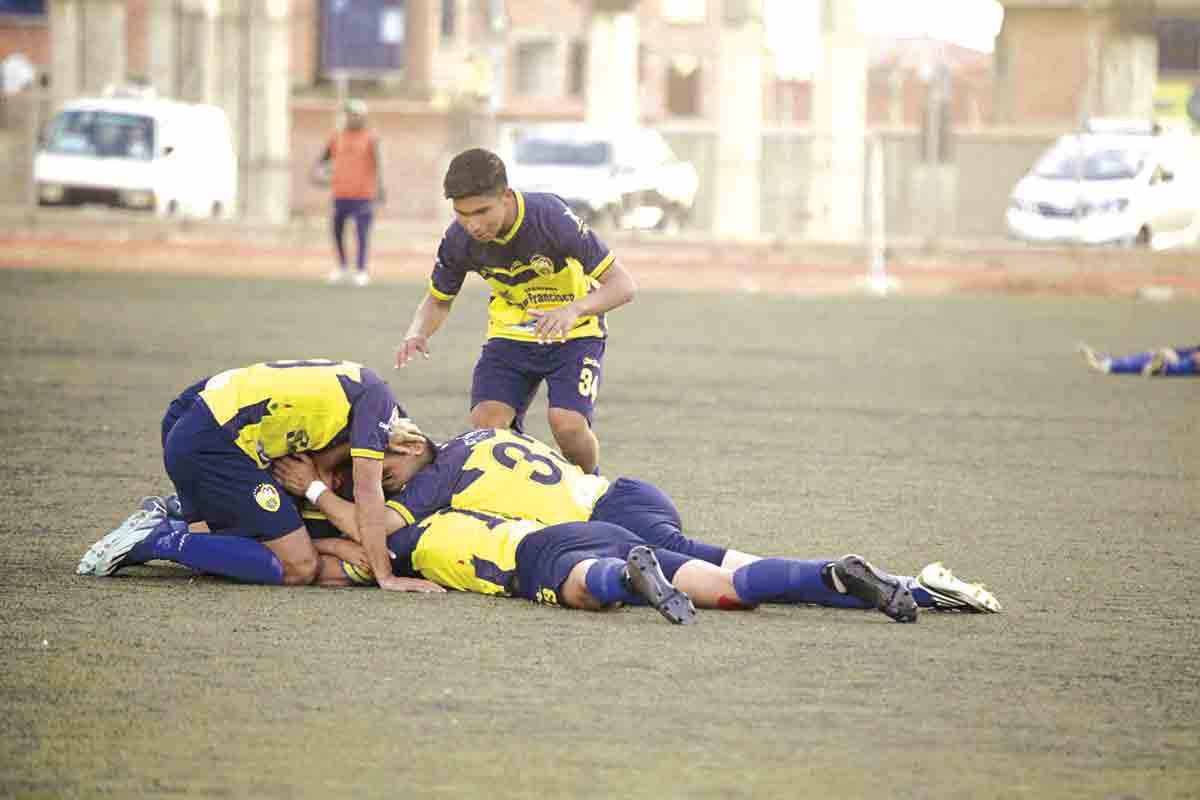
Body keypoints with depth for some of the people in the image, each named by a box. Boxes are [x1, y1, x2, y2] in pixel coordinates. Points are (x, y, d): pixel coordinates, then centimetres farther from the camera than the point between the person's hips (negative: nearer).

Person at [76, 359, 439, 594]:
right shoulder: (378, 399, -5)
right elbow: (367, 490, -10)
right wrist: (386, 577, -8)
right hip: (212, 447, -10)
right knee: (300, 567, -7)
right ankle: (159, 540, -10)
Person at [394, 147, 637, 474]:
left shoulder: (552, 218, -30)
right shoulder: (458, 240, -18)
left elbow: (623, 284, -26)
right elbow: (438, 301, 3)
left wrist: (574, 309, -45)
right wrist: (417, 334, -21)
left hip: (574, 332, -3)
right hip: (511, 333, 3)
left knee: (568, 424, -24)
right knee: (485, 424, -19)